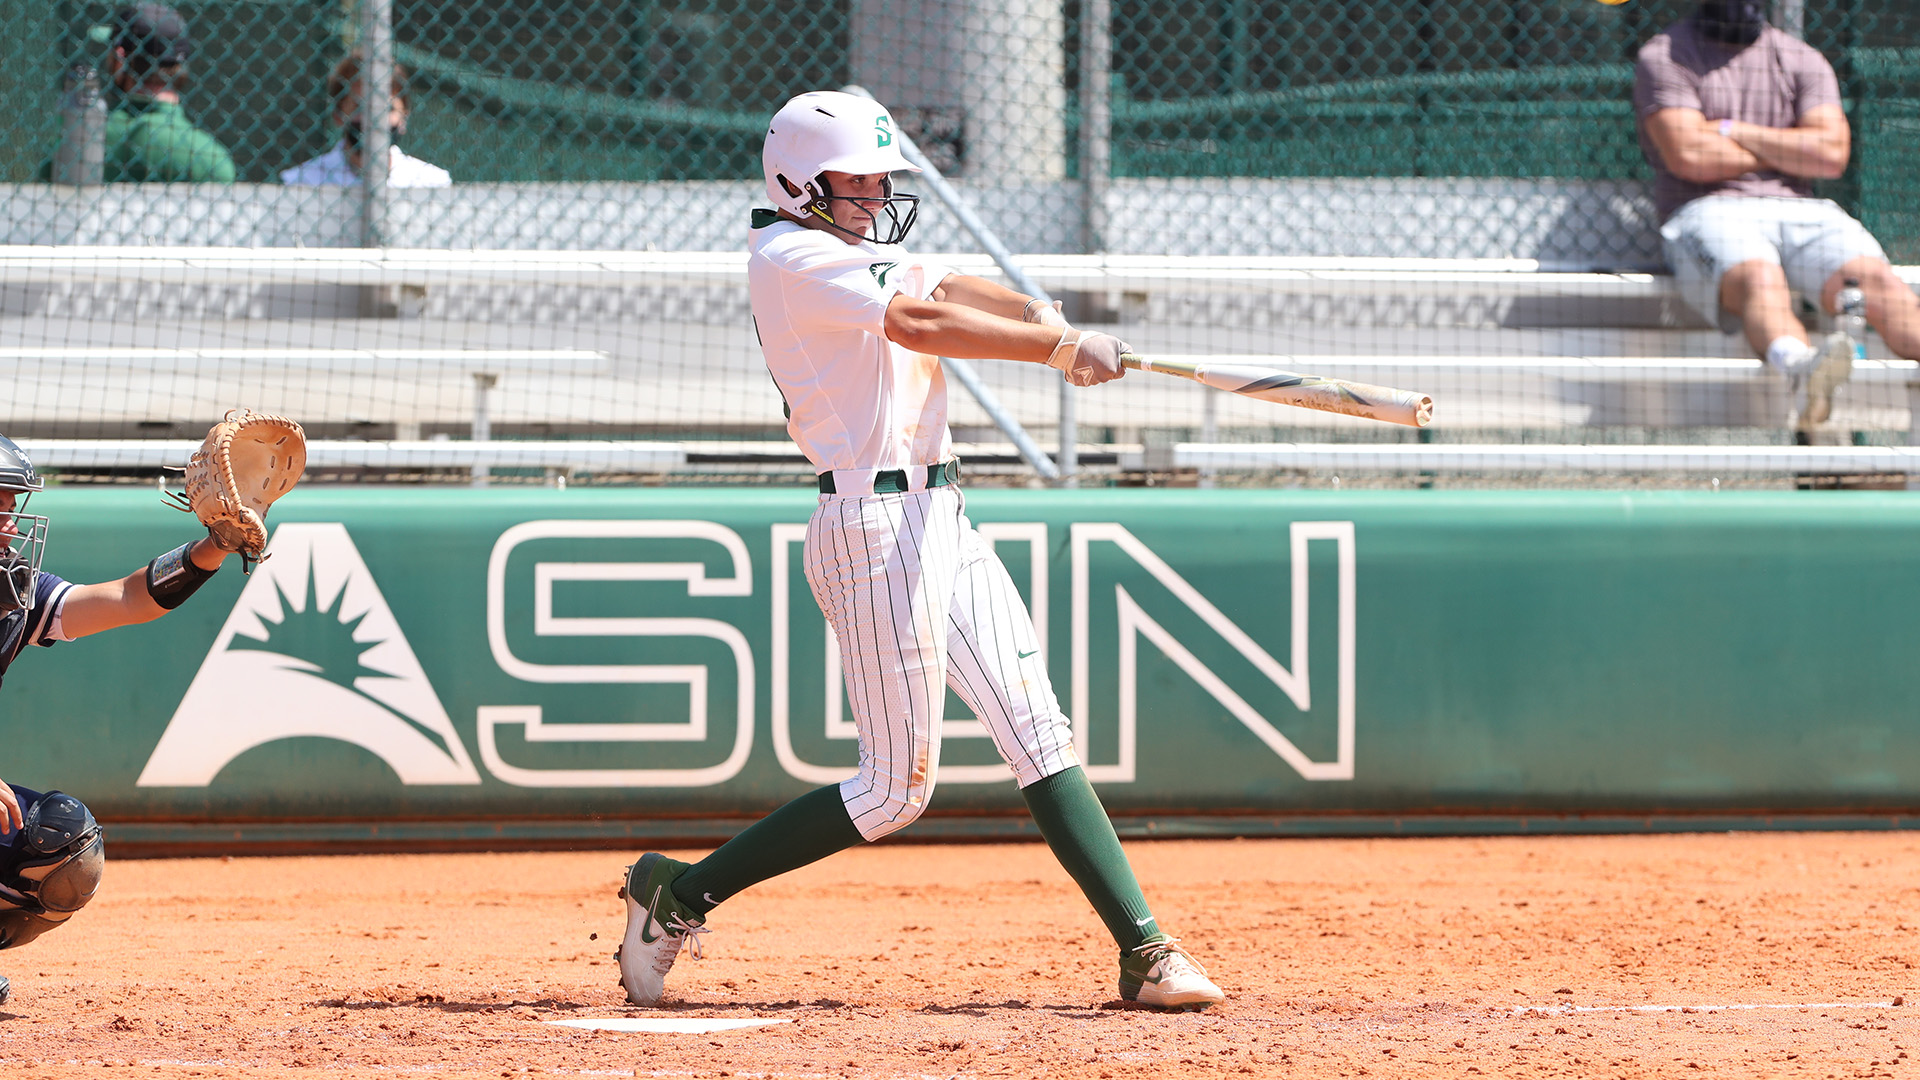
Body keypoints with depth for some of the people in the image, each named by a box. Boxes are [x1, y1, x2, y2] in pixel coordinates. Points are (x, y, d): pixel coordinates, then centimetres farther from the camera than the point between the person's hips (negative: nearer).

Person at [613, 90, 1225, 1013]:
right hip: (876, 528, -10)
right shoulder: (789, 257, -10)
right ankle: (677, 895, 4)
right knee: (895, 788, -5)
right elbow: (917, 322, -20)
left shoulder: (857, 251, 19)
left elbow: (949, 291, 4)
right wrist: (1058, 347, -17)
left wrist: (1054, 328, -15)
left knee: (1040, 736, 2)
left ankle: (1143, 952, -1)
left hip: (941, 522, 10)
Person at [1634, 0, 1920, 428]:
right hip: (1707, 213, -4)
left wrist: (1733, 132, 1)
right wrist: (1788, 152, 3)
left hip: (1800, 210, 4)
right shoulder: (1664, 58, 8)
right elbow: (1688, 156, -8)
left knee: (1873, 279, -26)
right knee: (1758, 278, -38)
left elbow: (1833, 154, 3)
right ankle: (1799, 368, -69)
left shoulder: (1802, 60, 19)